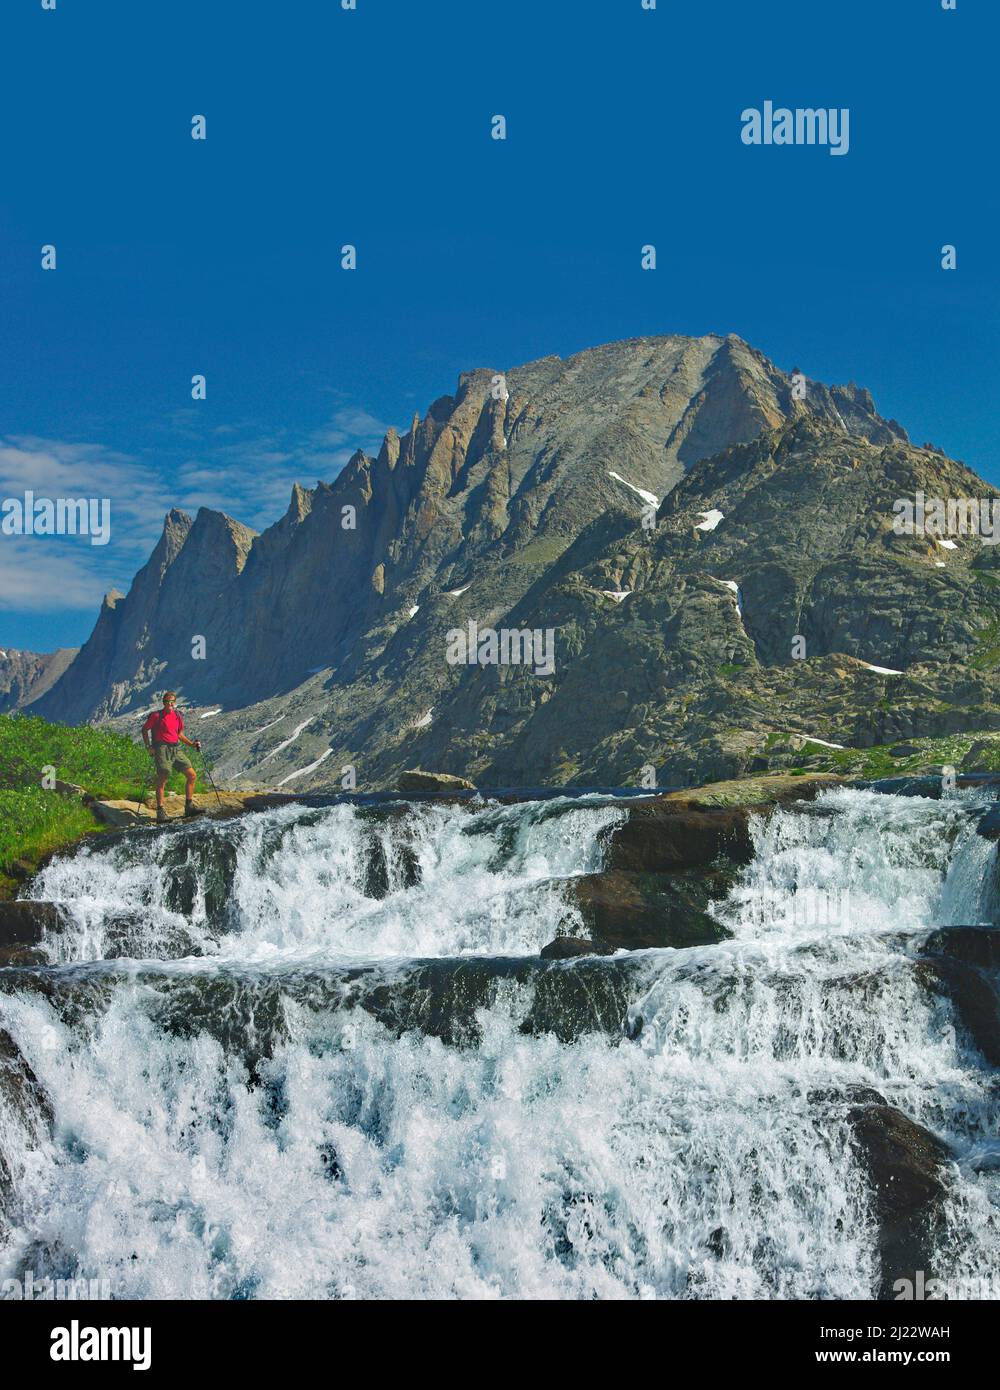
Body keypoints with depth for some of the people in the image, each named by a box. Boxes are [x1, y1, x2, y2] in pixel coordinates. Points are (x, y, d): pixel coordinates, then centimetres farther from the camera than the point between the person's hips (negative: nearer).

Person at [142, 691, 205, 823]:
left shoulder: (177, 715, 14)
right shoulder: (157, 715, -3)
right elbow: (144, 729, 4)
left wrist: (191, 744, 11)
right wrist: (148, 746, -5)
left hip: (176, 749, 6)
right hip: (162, 749, -6)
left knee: (192, 775, 1)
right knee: (162, 780, -8)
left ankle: (189, 807, 8)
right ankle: (160, 812, -4)